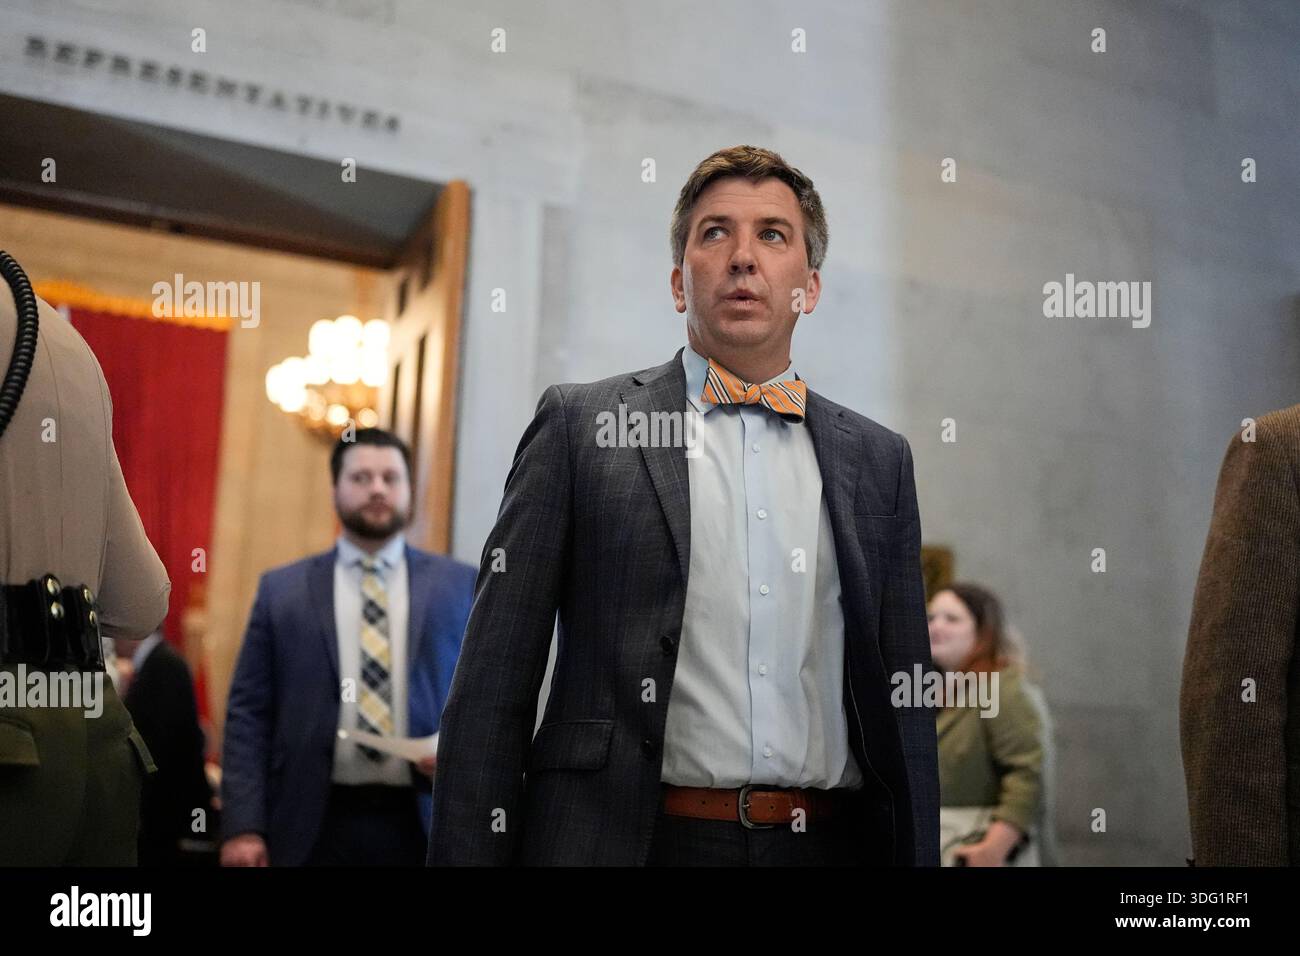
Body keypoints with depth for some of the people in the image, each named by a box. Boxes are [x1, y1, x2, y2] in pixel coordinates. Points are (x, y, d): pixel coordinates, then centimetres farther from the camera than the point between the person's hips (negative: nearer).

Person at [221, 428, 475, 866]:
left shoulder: (462, 585, 6)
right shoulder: (282, 589, 6)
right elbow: (249, 712, 3)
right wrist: (243, 826, -4)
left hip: (421, 823, 1)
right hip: (316, 825, 0)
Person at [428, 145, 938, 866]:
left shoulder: (878, 459, 8)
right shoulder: (579, 423, 0)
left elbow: (902, 700, 9)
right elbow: (494, 684, -3)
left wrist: (919, 853, 4)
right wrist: (469, 851, -8)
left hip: (833, 841, 3)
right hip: (618, 837, -2)